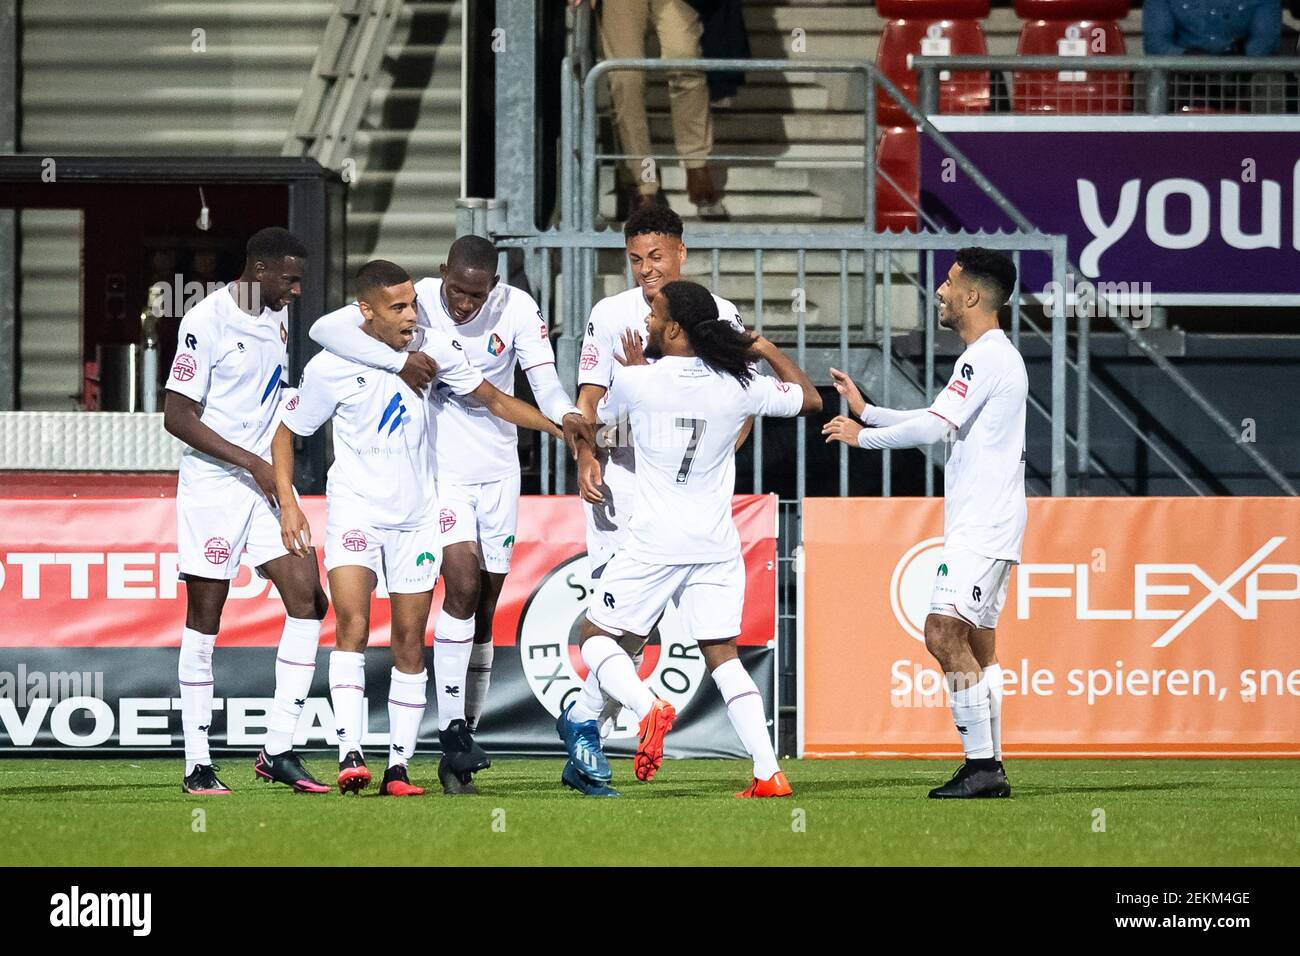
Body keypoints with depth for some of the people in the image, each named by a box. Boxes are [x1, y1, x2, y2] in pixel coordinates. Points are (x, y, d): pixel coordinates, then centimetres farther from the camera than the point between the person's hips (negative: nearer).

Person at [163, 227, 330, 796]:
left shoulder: (276, 318, 10)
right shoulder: (207, 321, -14)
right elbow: (177, 416, -15)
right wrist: (252, 463, -17)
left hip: (267, 488, 7)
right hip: (212, 487, -7)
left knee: (308, 598, -5)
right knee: (204, 618, -2)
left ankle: (278, 751, -2)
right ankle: (197, 764, 3)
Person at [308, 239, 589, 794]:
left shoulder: (515, 308, -7)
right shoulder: (418, 301, -14)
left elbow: (542, 376, -17)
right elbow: (325, 329, -22)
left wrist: (564, 415, -40)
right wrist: (404, 359, -32)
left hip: (498, 472, 3)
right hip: (438, 471, -3)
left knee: (482, 611, 5)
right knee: (463, 580, -21)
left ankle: (464, 741, 12)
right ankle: (454, 732, -17)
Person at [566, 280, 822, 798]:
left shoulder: (636, 380, -9)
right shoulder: (739, 385, -2)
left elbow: (592, 419, 11)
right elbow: (810, 399, 14)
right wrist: (769, 352, 24)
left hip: (655, 542, -4)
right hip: (718, 545, 4)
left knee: (596, 635, 8)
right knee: (723, 656, 9)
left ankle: (647, 706, -21)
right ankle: (769, 771, -3)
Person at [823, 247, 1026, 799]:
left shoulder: (986, 358, -14)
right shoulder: (997, 357, 19)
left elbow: (935, 426, -21)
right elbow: (943, 424, 28)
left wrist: (864, 437, -8)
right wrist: (865, 411, 27)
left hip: (982, 526, -11)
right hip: (983, 526, 11)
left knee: (944, 633, -17)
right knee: (977, 644, 12)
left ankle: (982, 766, -18)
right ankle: (989, 770, 15)